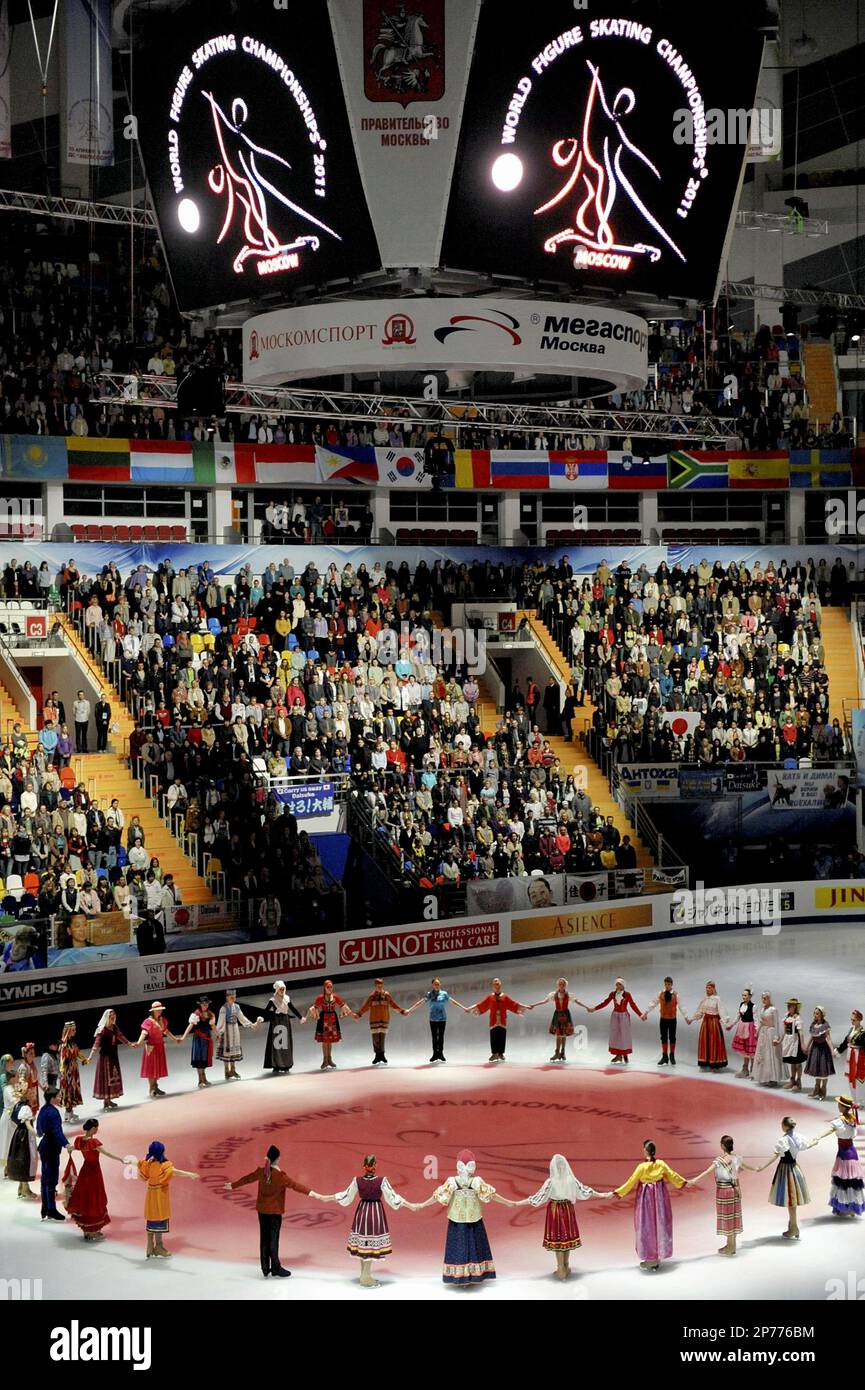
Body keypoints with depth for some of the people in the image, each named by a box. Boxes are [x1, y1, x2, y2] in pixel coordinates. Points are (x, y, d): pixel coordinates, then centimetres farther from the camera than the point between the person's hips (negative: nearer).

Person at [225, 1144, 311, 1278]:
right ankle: (276, 1269, 4)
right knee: (273, 1239, 0)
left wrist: (232, 1185, 29)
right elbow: (294, 1184, -26)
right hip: (275, 1211, -5)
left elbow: (246, 1179, 12)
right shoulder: (280, 1175, -18)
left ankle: (265, 1269, 17)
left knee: (264, 1238, 11)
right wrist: (310, 1192, -30)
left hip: (262, 1210, 5)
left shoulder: (261, 1172, -2)